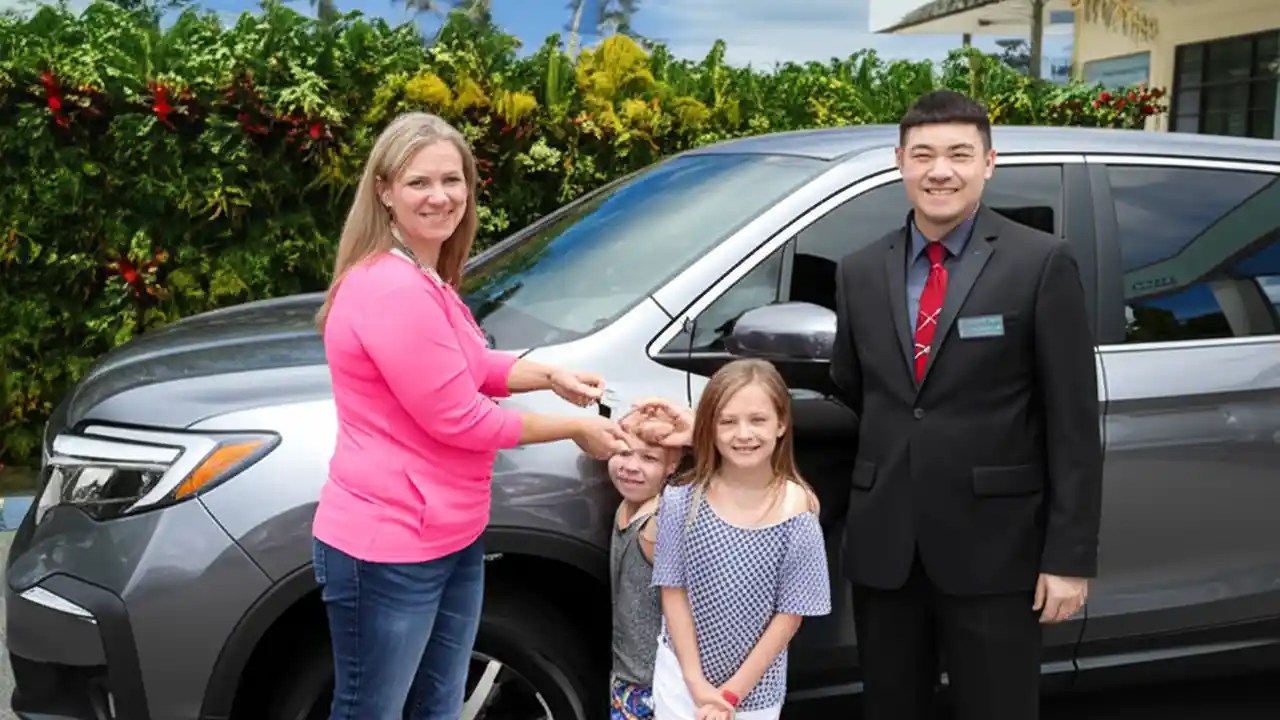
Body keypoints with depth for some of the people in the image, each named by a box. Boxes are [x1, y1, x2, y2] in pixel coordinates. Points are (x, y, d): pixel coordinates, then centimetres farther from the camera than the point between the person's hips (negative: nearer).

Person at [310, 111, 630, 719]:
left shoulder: (424, 282, 10)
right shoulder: (393, 290, -24)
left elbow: (468, 368, 24)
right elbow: (458, 418, -22)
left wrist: (552, 377, 7)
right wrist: (575, 430, -10)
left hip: (451, 538, 10)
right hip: (387, 551, -10)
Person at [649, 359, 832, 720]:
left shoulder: (796, 511, -14)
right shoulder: (683, 499, -11)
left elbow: (790, 613, -9)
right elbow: (674, 590, -4)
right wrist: (697, 683, -9)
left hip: (755, 687, -1)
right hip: (681, 676, 1)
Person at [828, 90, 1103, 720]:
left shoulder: (1041, 263, -6)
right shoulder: (860, 272, 6)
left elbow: (1073, 423, -8)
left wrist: (1070, 555, -10)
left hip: (993, 549, -4)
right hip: (882, 549, 4)